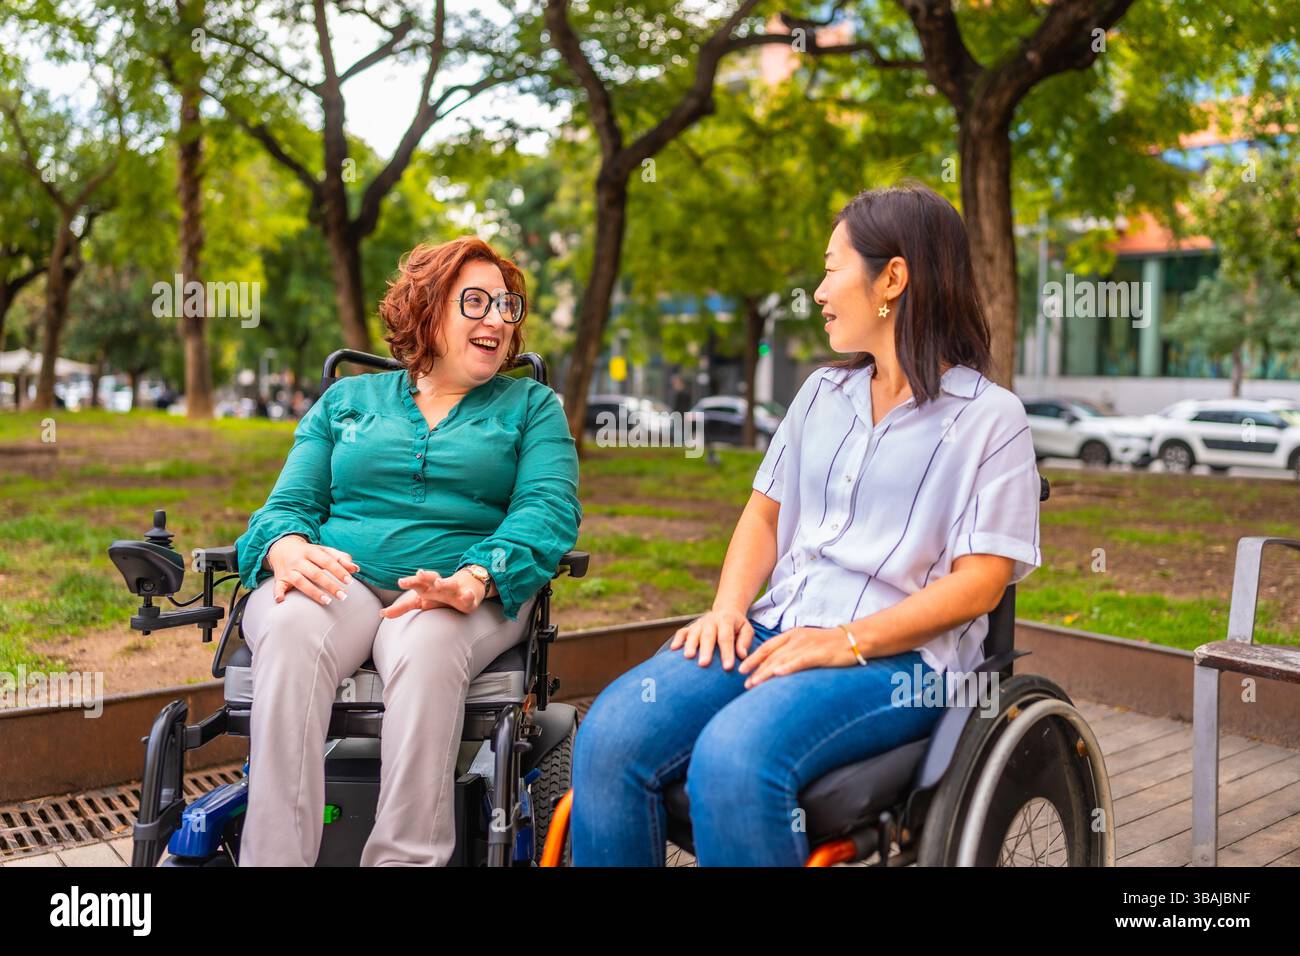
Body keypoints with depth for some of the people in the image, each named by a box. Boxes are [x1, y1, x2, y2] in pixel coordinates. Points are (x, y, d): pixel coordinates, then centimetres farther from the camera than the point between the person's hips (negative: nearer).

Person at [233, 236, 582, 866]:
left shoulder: (532, 405, 17)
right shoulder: (346, 400, 23)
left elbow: (548, 509, 0)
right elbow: (290, 501, 15)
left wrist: (474, 578, -21)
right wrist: (289, 549, -12)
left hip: (471, 596, -1)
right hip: (337, 579, 2)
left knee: (426, 645, -37)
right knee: (291, 632, -34)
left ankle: (407, 858, -35)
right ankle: (273, 857, -35)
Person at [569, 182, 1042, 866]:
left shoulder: (990, 417, 0)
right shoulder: (823, 392, 20)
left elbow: (980, 581, -7)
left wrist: (848, 642, -17)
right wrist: (729, 607, 1)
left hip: (899, 655, -5)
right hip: (775, 629, 6)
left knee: (733, 758, -34)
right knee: (609, 737, -21)